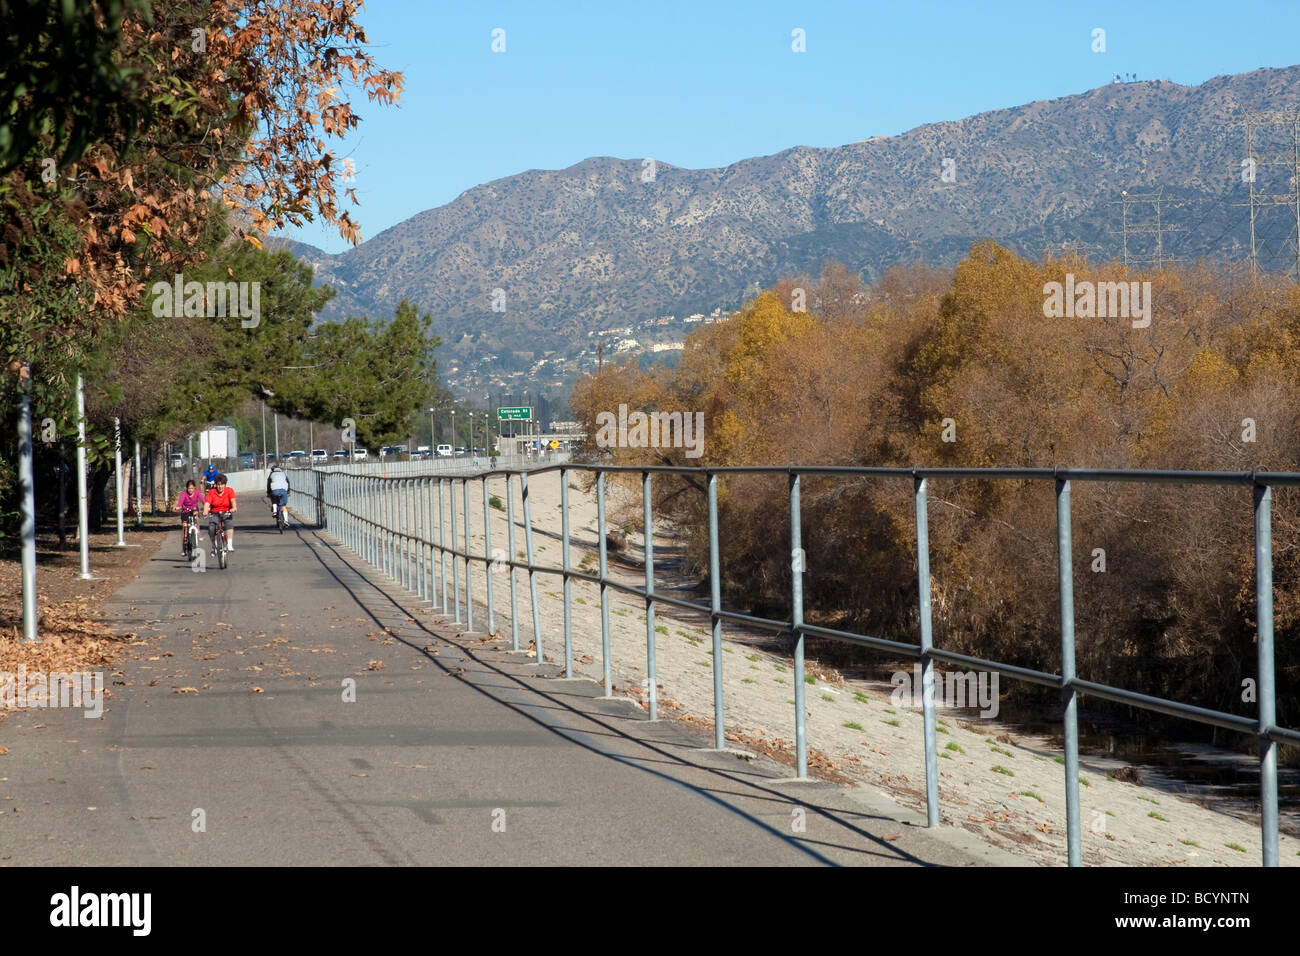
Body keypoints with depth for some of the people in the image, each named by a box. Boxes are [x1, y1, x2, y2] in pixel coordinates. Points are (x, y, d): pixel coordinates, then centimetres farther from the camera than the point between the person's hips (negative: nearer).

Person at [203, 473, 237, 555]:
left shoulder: (229, 491, -4)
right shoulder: (212, 492, -5)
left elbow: (233, 500, -19)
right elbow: (207, 503, -16)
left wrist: (233, 508, -40)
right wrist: (205, 512, -36)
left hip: (226, 513, -1)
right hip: (214, 514, 1)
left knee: (229, 523, -31)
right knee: (211, 529, -20)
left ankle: (230, 545, -32)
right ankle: (215, 546, 5)